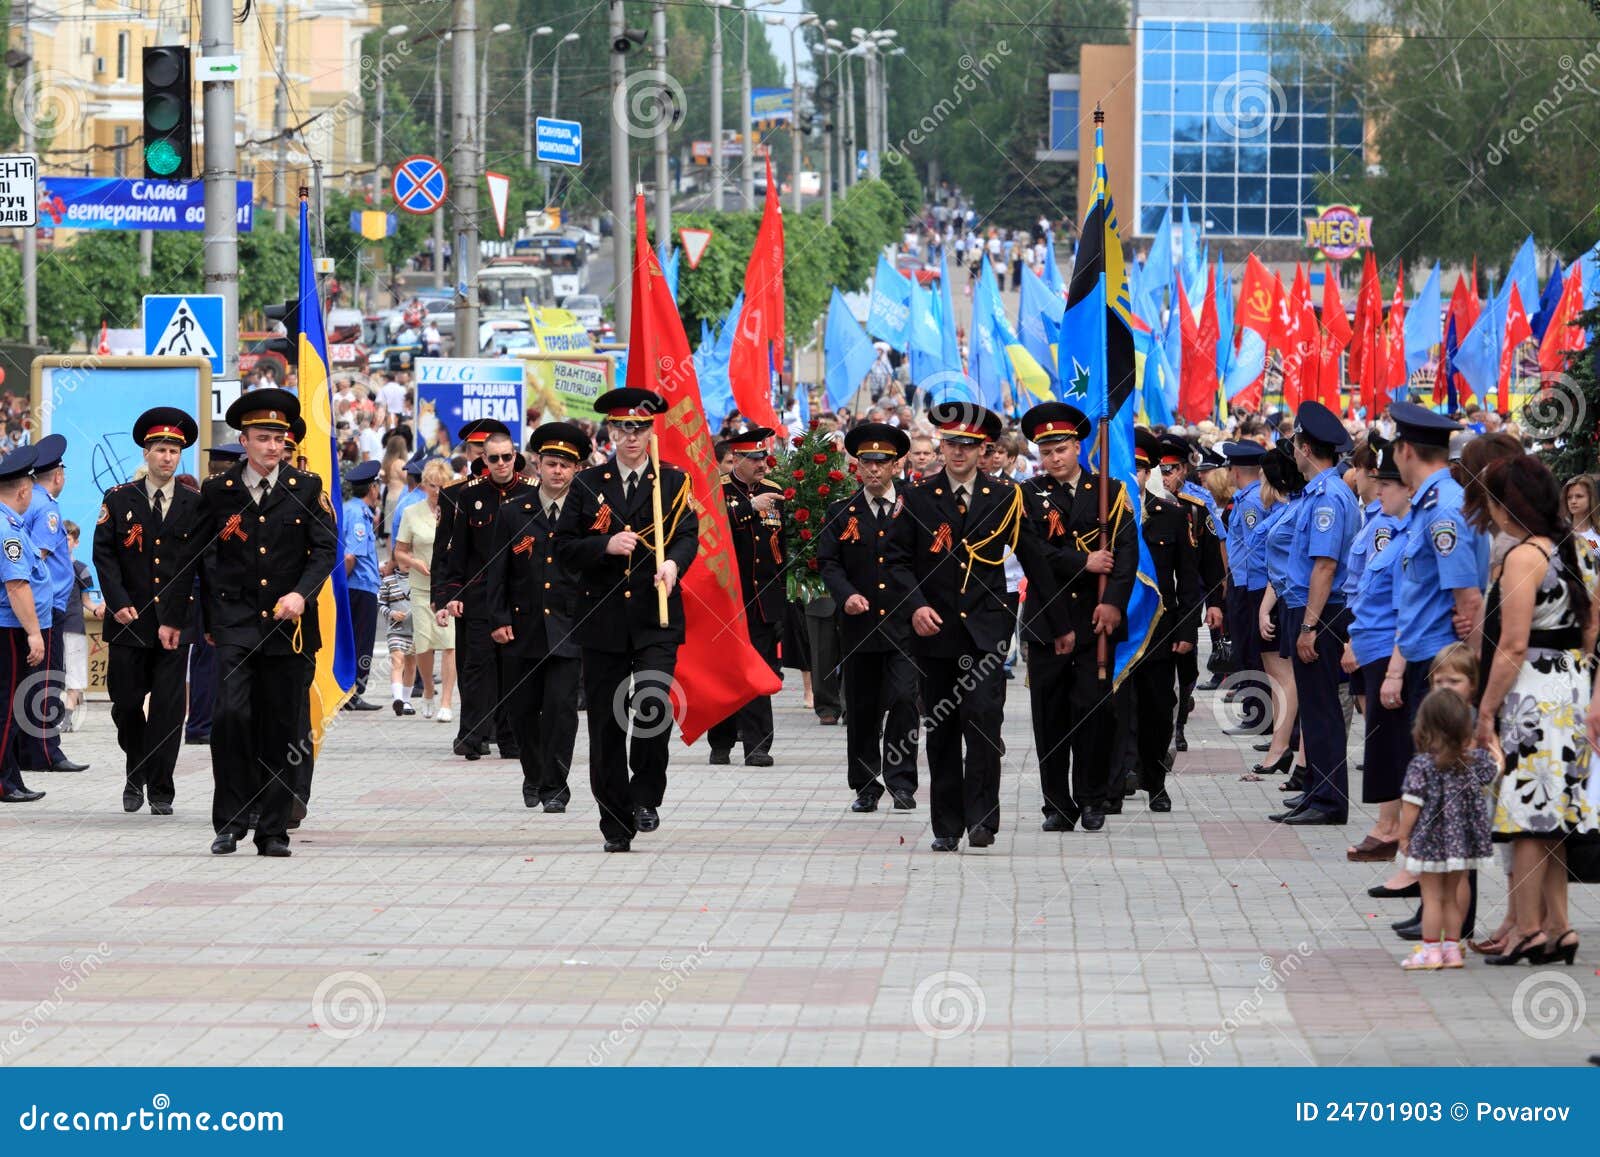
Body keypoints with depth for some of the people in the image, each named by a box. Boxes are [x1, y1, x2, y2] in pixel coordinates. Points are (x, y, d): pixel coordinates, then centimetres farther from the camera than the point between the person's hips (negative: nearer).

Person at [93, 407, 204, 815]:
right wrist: (119, 603, -13)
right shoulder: (119, 500, 5)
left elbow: (201, 564, 2)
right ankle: (135, 774, 27)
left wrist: (173, 620, -5)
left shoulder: (195, 506, 4)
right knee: (126, 703, 4)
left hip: (174, 623, 0)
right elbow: (104, 555, 0)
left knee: (168, 706, -3)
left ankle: (160, 790, 3)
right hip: (128, 622, 0)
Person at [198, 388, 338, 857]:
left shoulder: (307, 489, 5)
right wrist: (211, 619, 10)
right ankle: (229, 822, -8)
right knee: (232, 713, -17)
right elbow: (205, 558, 12)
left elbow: (326, 548, 0)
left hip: (288, 625, 1)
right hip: (235, 623, -1)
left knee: (281, 728, 3)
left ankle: (273, 830, 11)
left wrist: (301, 593, -16)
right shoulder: (217, 492, 5)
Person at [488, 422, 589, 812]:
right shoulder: (514, 513, 6)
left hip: (568, 629, -2)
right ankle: (534, 777, 26)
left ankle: (555, 786, -2)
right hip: (522, 628, 2)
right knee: (522, 707, 7)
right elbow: (498, 570, 6)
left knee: (561, 706, -10)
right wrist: (499, 619, -2)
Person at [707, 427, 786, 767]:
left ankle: (757, 745, -3)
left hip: (765, 599, 3)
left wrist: (784, 594, 12)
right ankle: (720, 743, 14)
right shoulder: (717, 490, -1)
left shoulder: (775, 492, 11)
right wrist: (750, 506, -26)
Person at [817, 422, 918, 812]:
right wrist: (846, 595, -15)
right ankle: (866, 786, 16)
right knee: (861, 709, 6)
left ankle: (900, 781, -4)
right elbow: (827, 562, 3)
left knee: (903, 700, -13)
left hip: (904, 625, -2)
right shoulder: (841, 513, 8)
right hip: (859, 627, 2)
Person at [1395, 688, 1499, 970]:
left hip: (1430, 841, -5)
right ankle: (1452, 947, 19)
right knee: (1452, 896, 16)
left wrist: (1404, 835, -4)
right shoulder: (1474, 760, -3)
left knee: (1432, 896, 3)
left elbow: (1412, 805, -15)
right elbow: (1491, 773, 18)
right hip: (1462, 842, 5)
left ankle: (1430, 950, 6)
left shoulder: (1422, 765, -17)